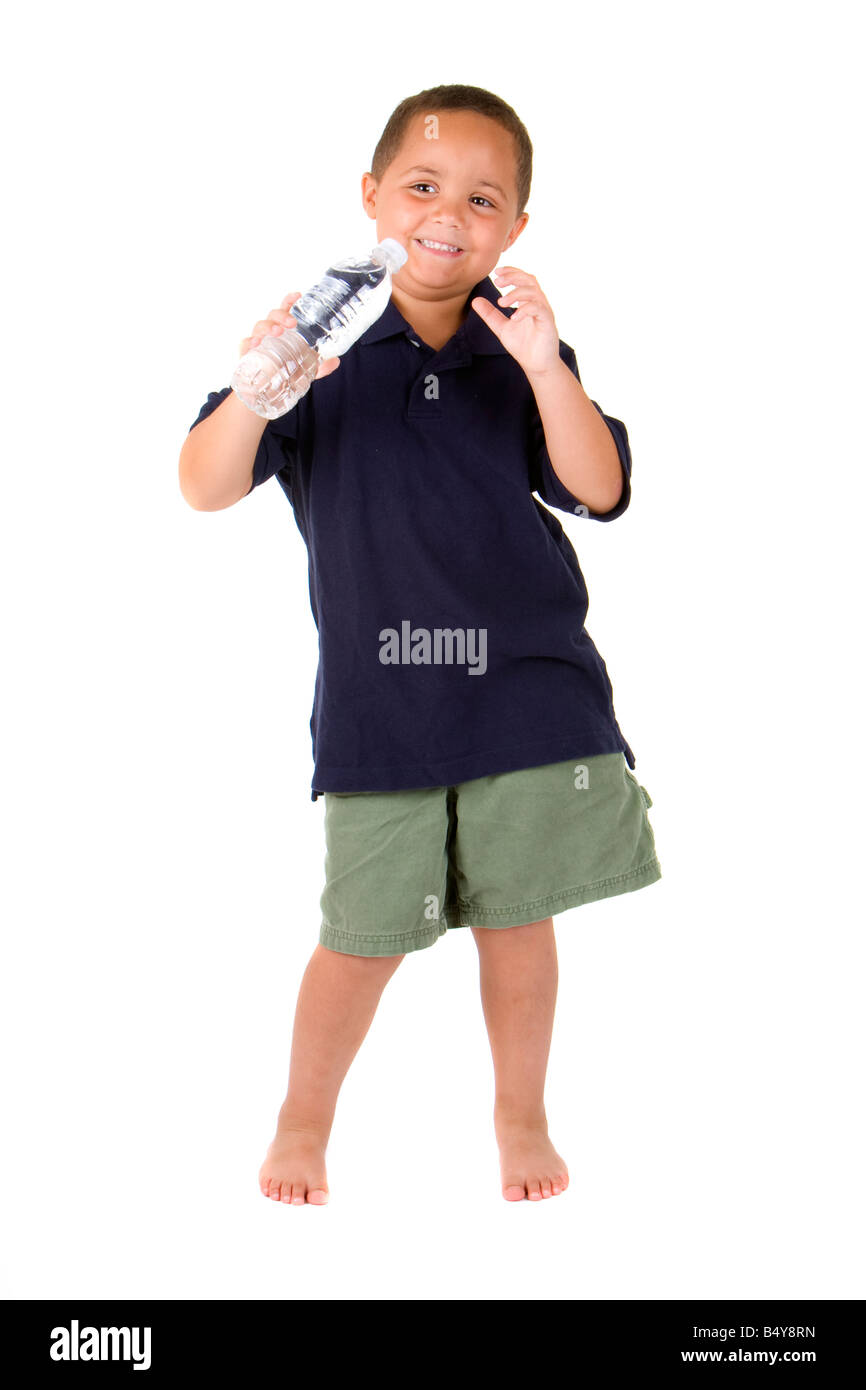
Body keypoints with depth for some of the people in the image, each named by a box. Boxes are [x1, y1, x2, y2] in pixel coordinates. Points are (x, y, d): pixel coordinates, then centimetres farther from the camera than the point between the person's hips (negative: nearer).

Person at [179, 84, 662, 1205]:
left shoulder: (523, 353, 3)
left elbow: (600, 492, -8)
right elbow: (203, 489, -9)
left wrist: (543, 370, -21)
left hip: (529, 682, 2)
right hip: (380, 696, -1)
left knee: (517, 917, 10)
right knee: (367, 935, 5)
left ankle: (521, 1115, 34)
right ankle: (304, 1119, 30)